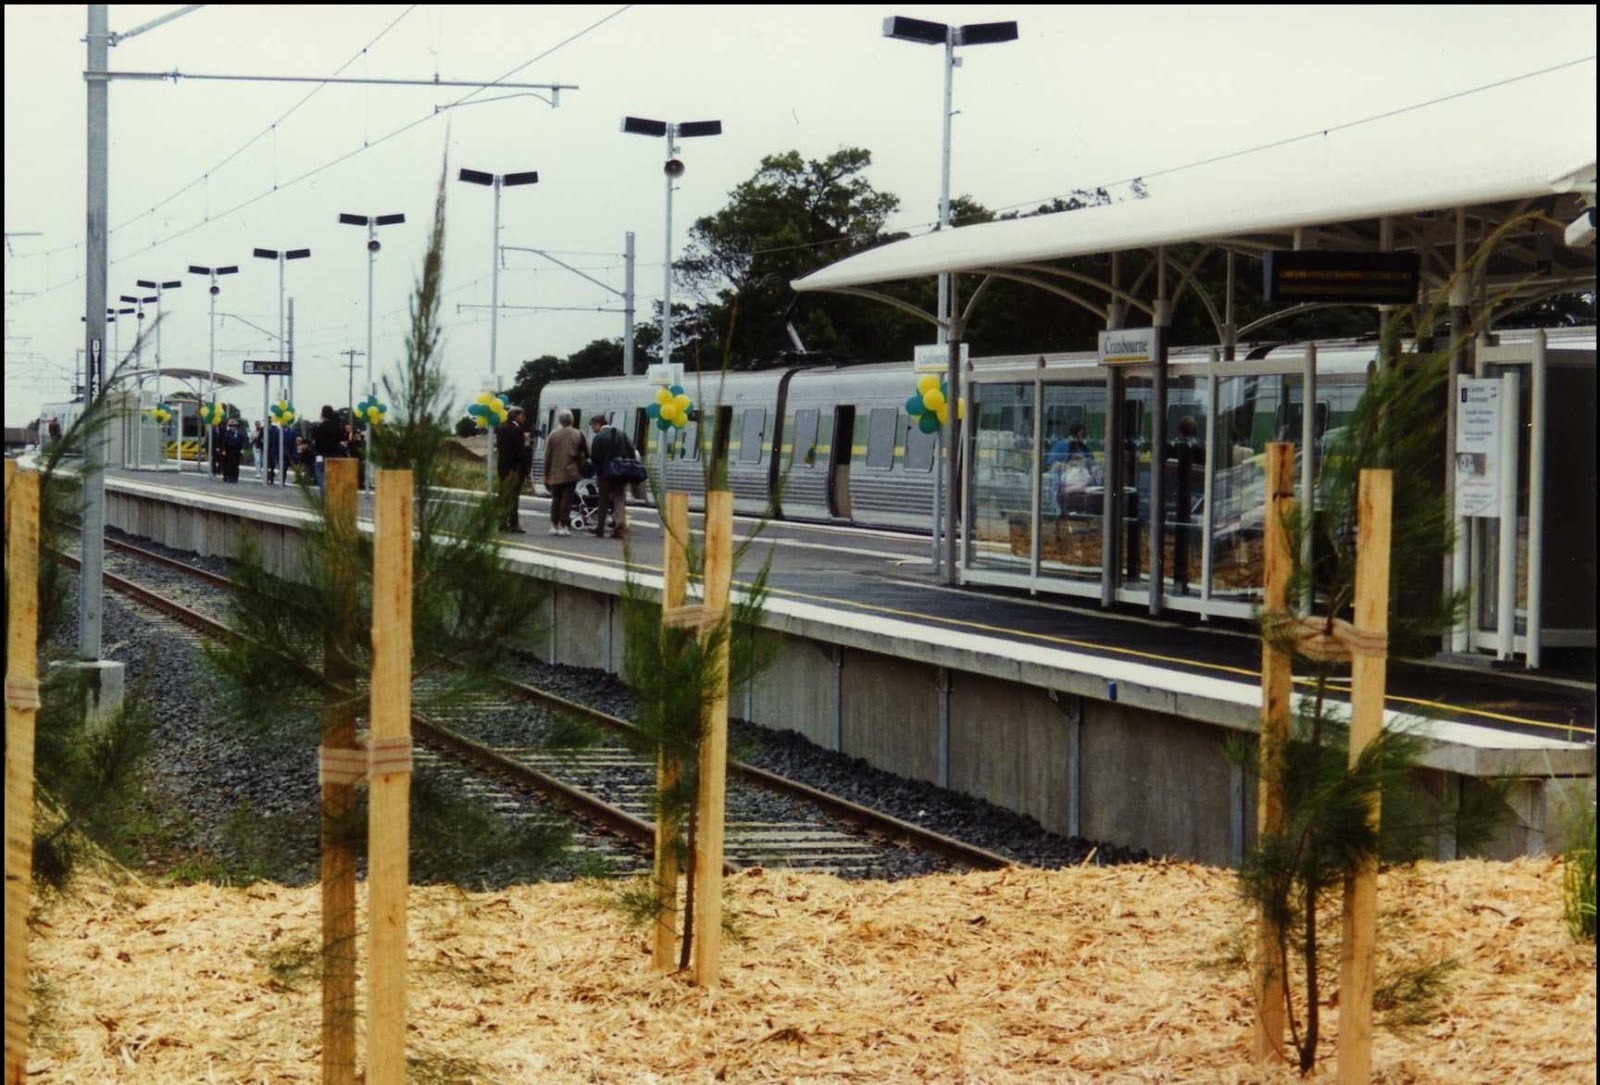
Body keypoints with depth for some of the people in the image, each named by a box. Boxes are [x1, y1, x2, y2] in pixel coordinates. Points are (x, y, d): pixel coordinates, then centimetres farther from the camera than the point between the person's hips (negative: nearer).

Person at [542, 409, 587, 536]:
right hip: (571, 473, -1)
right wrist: (582, 464, 21)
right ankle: (563, 526, -4)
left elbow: (547, 456, 1)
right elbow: (586, 453, 2)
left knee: (555, 499, 11)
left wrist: (546, 474, 6)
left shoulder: (553, 435, 0)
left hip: (555, 473, 1)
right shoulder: (578, 434, -1)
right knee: (567, 499, 0)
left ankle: (554, 525, 10)